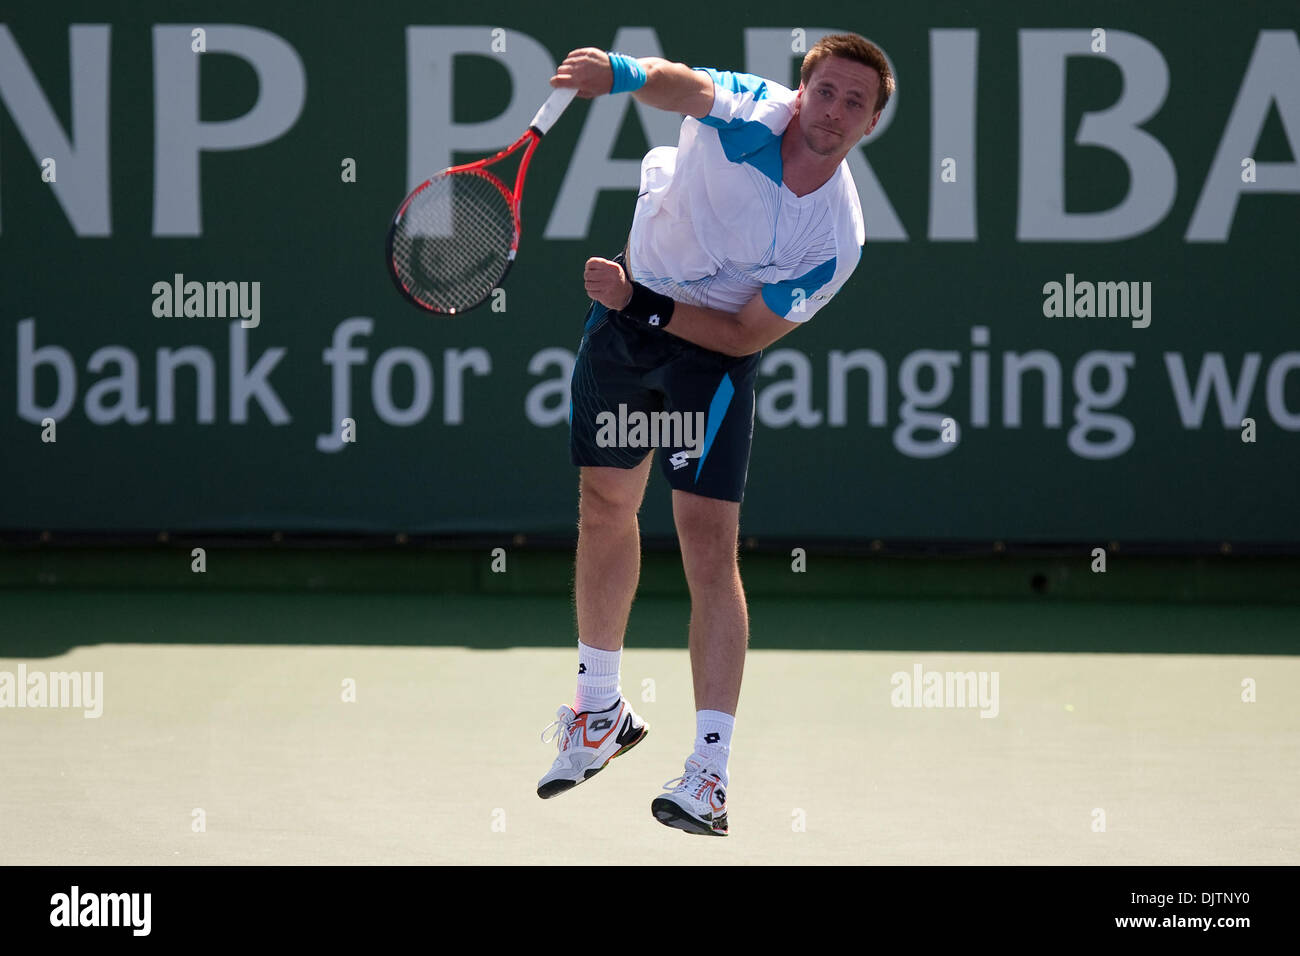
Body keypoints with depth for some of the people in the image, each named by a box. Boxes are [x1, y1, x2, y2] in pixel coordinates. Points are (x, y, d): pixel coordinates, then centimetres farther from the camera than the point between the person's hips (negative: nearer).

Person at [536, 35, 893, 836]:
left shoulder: (836, 238, -20)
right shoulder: (751, 111, -19)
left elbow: (746, 335, -17)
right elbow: (686, 86, -42)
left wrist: (644, 306, -26)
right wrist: (625, 74, -64)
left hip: (713, 350, -3)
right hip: (624, 319, 3)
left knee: (709, 544, -13)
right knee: (606, 507, 13)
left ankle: (710, 773, -12)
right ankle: (601, 709, 35)